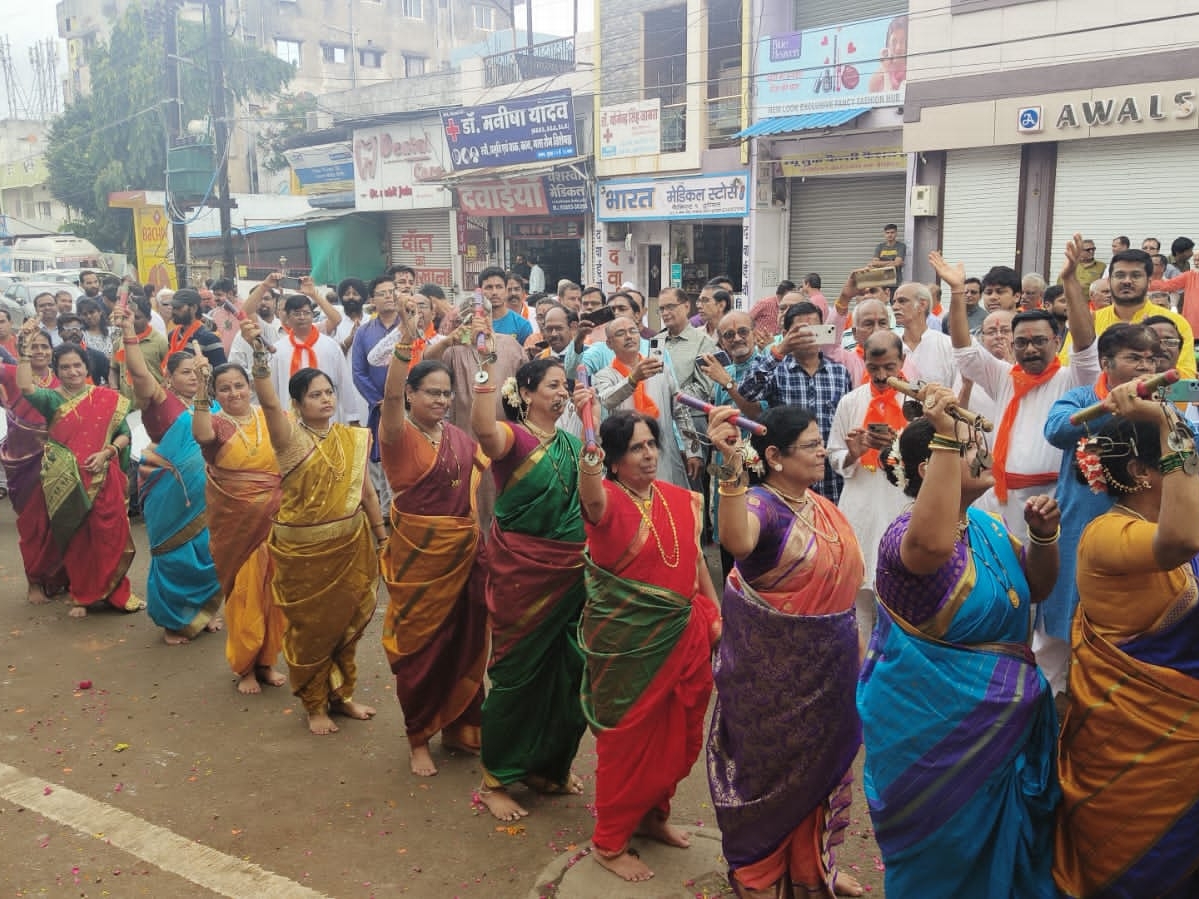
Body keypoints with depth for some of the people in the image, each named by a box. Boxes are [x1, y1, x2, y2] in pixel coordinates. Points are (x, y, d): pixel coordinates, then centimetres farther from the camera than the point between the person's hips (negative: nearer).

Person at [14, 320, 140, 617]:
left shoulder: (106, 398, 3)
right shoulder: (52, 399, 2)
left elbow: (124, 434, 3)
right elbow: (26, 387, -19)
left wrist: (106, 453, -14)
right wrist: (26, 347, -22)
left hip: (103, 479, 0)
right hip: (66, 482, 0)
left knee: (108, 535, 3)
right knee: (75, 539, 10)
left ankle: (115, 591, 18)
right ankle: (81, 596, 24)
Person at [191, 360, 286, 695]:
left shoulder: (271, 418, 3)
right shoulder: (216, 423, -3)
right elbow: (202, 435, -28)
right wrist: (201, 393, -35)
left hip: (272, 520, 2)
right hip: (235, 523, -2)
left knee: (272, 590, 10)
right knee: (243, 592, 4)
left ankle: (267, 661, 27)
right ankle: (245, 667, 21)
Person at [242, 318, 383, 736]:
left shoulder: (354, 438, 1)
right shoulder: (290, 436, -11)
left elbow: (366, 491, 8)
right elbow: (267, 401, -30)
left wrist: (383, 538, 10)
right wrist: (259, 350, -44)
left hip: (349, 545, 4)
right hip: (302, 549, -4)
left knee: (346, 621, 16)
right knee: (310, 626, 10)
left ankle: (341, 694, 35)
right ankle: (315, 705, 28)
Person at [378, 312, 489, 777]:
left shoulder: (461, 438, 7)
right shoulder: (398, 435, -9)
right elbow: (389, 396, -29)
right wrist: (405, 343, -39)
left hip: (464, 551, 5)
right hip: (418, 552, -5)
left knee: (465, 641, 13)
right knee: (421, 644, 7)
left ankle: (458, 726, 31)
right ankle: (418, 739, 23)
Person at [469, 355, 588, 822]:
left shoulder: (573, 444, 12)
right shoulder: (512, 436, -9)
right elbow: (484, 430, -34)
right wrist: (486, 361, -36)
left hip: (572, 572, 7)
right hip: (522, 570, -6)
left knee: (567, 671, 14)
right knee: (518, 672, 3)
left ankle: (549, 765, 35)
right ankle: (494, 781, 21)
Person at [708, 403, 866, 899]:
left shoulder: (825, 509, 4)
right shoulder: (761, 503, -20)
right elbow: (737, 542, -45)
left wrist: (856, 652, 16)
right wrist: (731, 465, -56)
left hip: (826, 664, 7)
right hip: (772, 668, -7)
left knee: (820, 761, 20)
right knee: (770, 763, 10)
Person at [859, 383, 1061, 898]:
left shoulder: (986, 526, 4)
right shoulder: (907, 532, -23)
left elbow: (1037, 587, 15)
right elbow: (934, 545, -49)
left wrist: (1043, 533, -5)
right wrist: (946, 436, -46)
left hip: (1003, 726, 8)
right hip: (934, 728, -8)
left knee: (999, 851, 24)